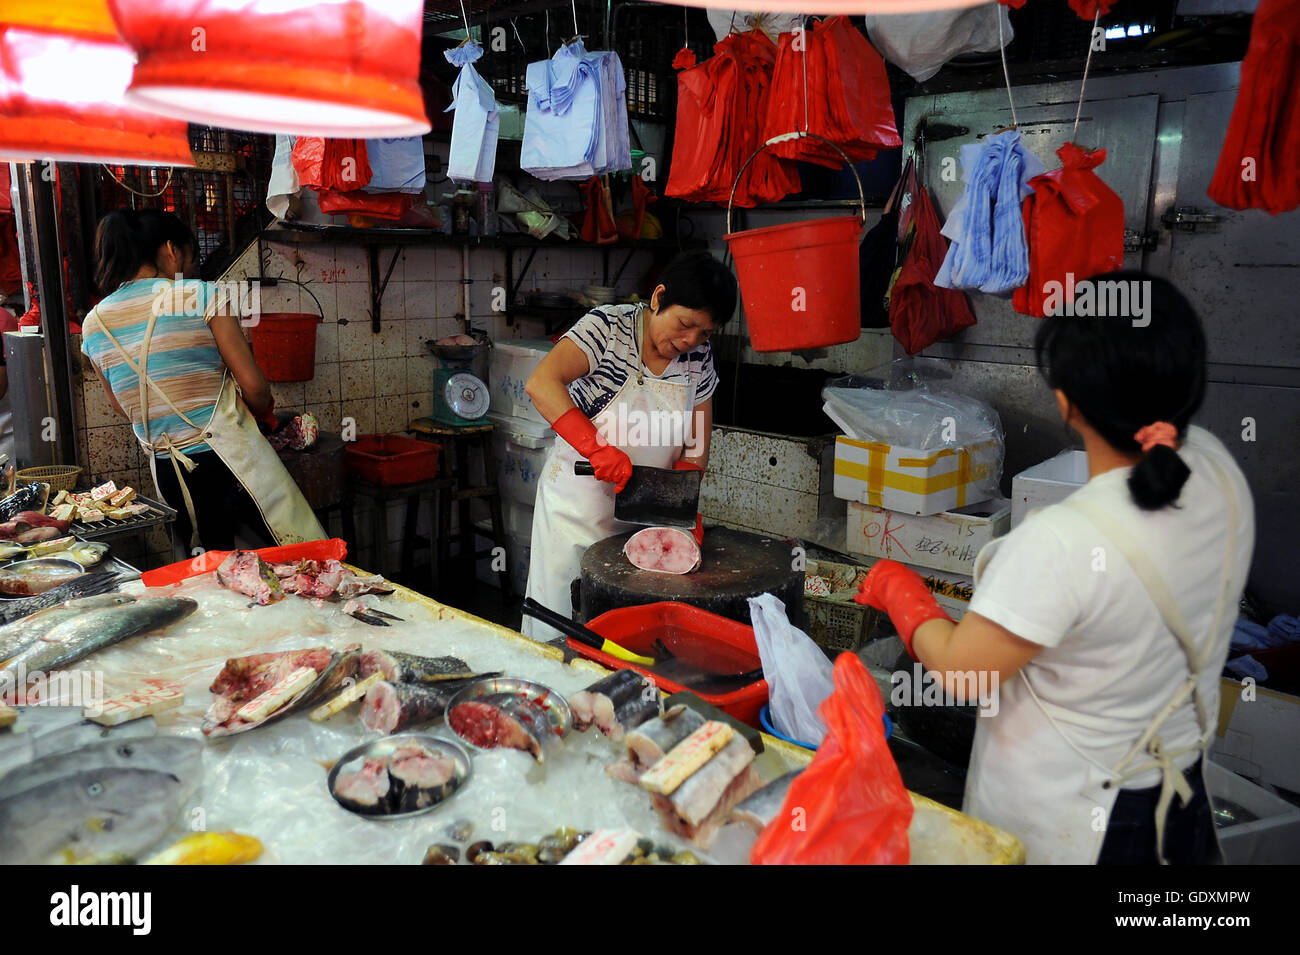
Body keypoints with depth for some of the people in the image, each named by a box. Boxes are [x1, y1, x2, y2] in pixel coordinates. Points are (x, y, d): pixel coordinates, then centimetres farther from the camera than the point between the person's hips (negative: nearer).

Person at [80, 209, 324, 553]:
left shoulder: (93, 325, 8)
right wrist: (265, 413, 11)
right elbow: (253, 385, -10)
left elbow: (121, 406, 19)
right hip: (230, 458, -6)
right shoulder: (202, 295, -8)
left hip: (167, 473, 6)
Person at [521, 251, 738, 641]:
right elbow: (541, 382, -27)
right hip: (577, 505, -4)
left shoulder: (699, 359, 1)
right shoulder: (608, 326, -14)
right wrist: (594, 447, -37)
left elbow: (696, 447, 4)